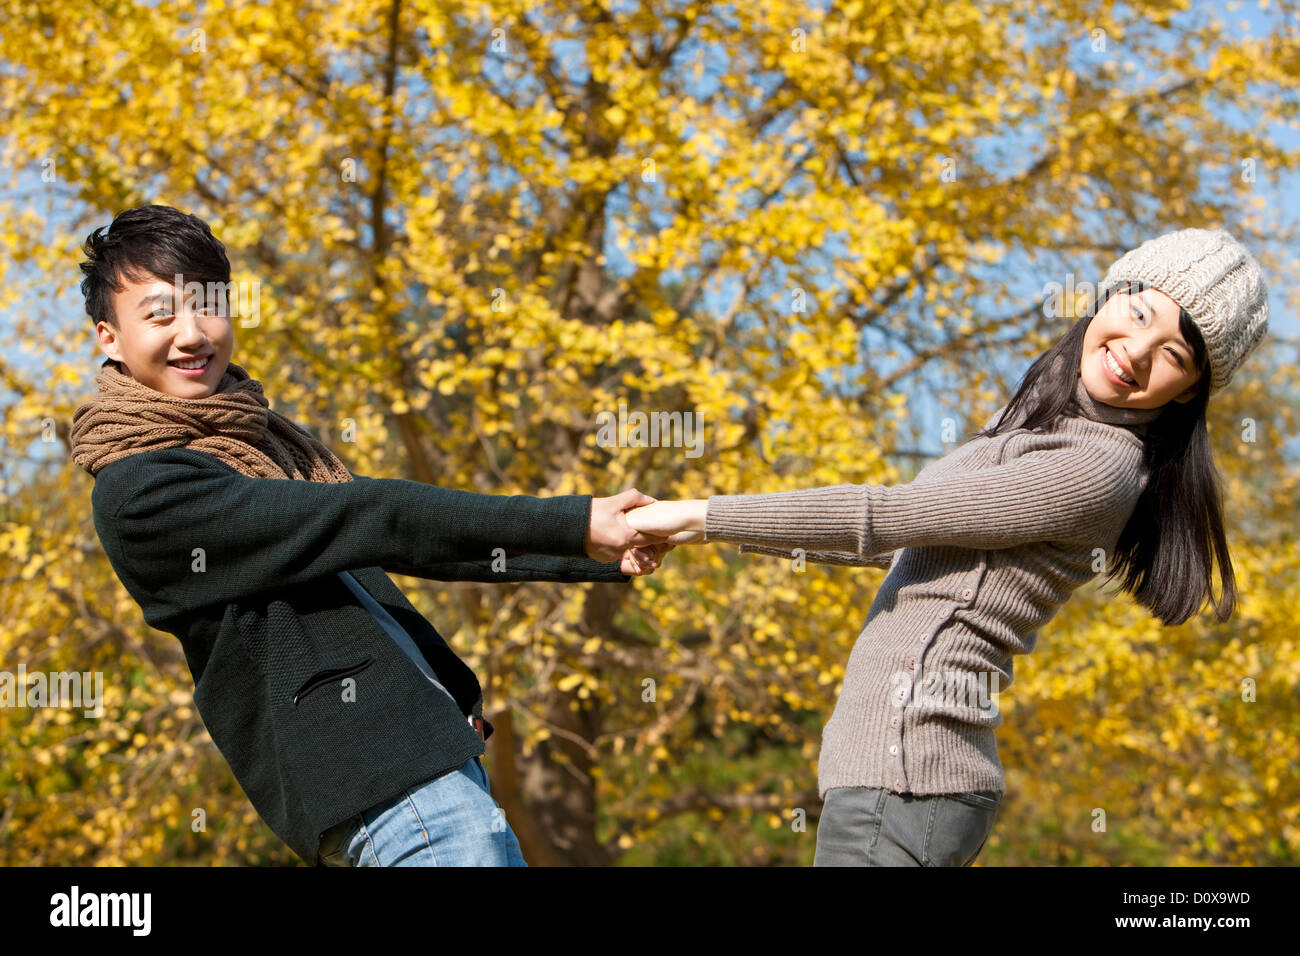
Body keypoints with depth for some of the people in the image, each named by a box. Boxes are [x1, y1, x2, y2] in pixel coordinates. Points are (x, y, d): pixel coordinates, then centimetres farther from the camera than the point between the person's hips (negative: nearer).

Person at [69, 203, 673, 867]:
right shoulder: (137, 492, -12)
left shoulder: (260, 435, 17)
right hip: (385, 786, -9)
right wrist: (572, 523, -19)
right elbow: (367, 519, -18)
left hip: (436, 749, 9)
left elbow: (425, 539, 19)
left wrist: (598, 557, 14)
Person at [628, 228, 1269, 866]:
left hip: (902, 775, -9)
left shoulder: (1099, 470, -13)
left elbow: (883, 516, -14)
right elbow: (895, 539, 22)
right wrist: (703, 530, 18)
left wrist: (703, 514, -9)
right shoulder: (1041, 422, 16)